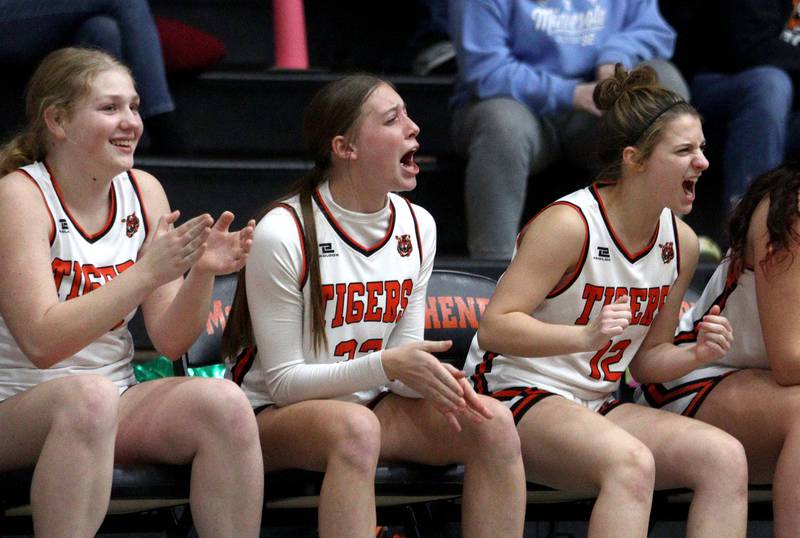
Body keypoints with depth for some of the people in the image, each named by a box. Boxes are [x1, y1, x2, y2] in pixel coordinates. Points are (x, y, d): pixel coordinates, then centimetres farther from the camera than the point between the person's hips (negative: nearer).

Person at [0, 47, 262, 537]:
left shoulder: (143, 192, 5)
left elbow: (171, 341, 4)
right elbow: (42, 343, -22)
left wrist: (201, 275, -15)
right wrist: (147, 273, -28)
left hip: (116, 402, 6)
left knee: (224, 403, -21)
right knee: (90, 395, -37)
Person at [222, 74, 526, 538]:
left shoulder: (417, 226, 3)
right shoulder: (283, 234, -17)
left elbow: (404, 357, 8)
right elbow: (283, 381, -16)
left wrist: (430, 378, -17)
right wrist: (386, 365, -28)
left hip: (372, 404, 6)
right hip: (276, 415, -6)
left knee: (493, 423, -19)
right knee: (355, 428, -39)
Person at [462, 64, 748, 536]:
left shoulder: (680, 242, 7)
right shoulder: (569, 224, -16)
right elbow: (494, 329, -21)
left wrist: (694, 354, -6)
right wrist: (586, 336, -34)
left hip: (597, 407, 7)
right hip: (513, 393, -7)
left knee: (726, 457, -17)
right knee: (630, 463, -36)